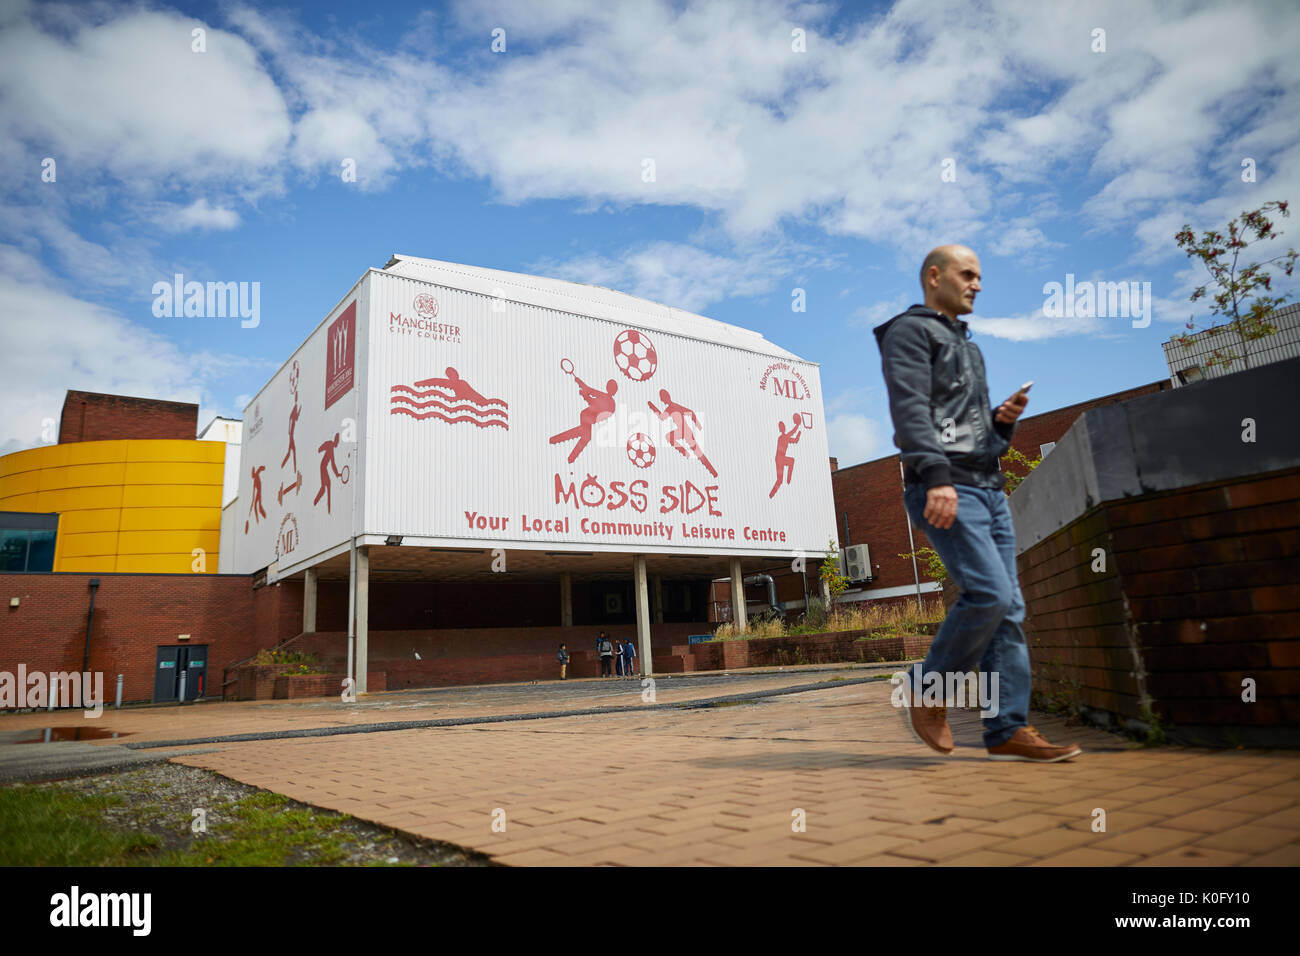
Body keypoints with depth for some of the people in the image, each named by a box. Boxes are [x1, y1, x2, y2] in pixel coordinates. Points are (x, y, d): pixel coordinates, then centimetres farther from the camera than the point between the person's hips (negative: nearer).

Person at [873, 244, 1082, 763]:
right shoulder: (910, 330, 2)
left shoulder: (968, 346, 29)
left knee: (1008, 608, 2)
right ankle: (926, 688, 0)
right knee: (990, 592, -19)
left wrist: (1003, 419, 8)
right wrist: (936, 476, -26)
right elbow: (910, 409, -14)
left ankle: (1008, 729, 5)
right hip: (944, 489, -9)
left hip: (988, 487, 9)